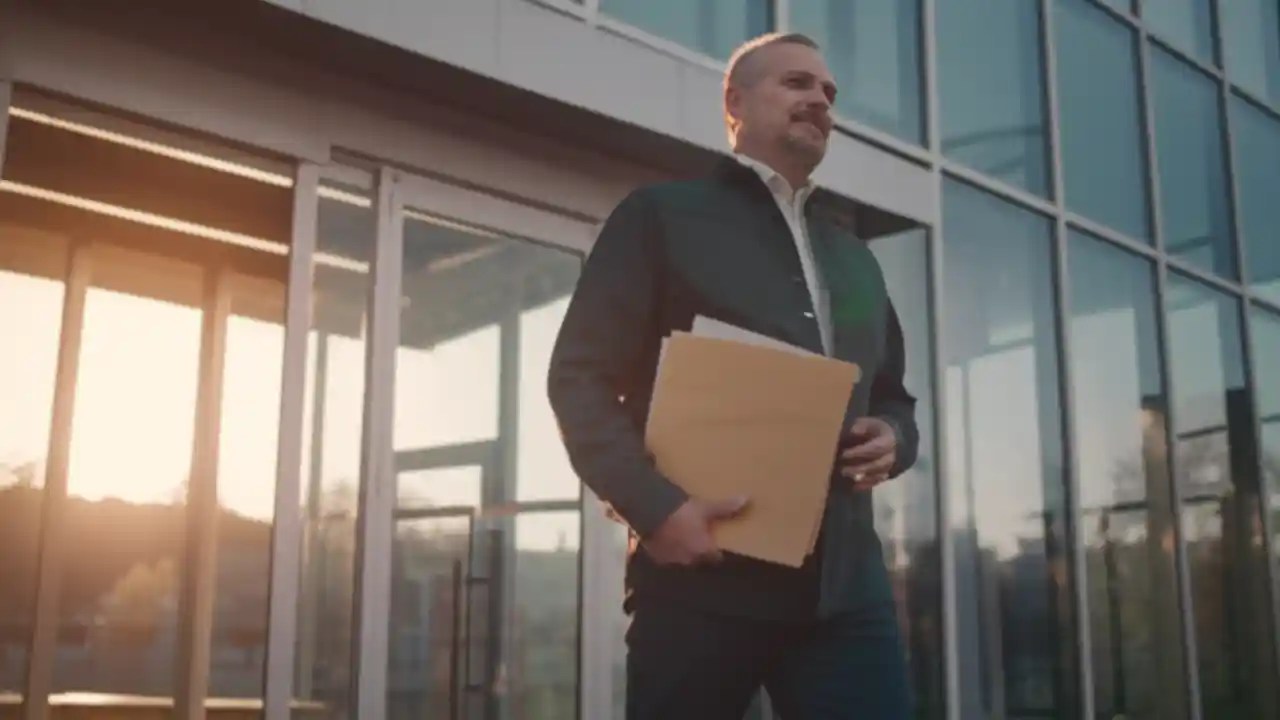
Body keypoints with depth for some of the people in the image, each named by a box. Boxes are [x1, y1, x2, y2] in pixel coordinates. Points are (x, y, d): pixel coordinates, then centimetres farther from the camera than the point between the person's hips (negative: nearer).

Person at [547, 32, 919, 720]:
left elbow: (893, 395, 30)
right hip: (704, 571, -5)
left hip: (842, 579, 5)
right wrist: (655, 506, -16)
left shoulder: (854, 257, 25)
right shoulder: (660, 214, 6)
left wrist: (891, 438, 5)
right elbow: (580, 376, -2)